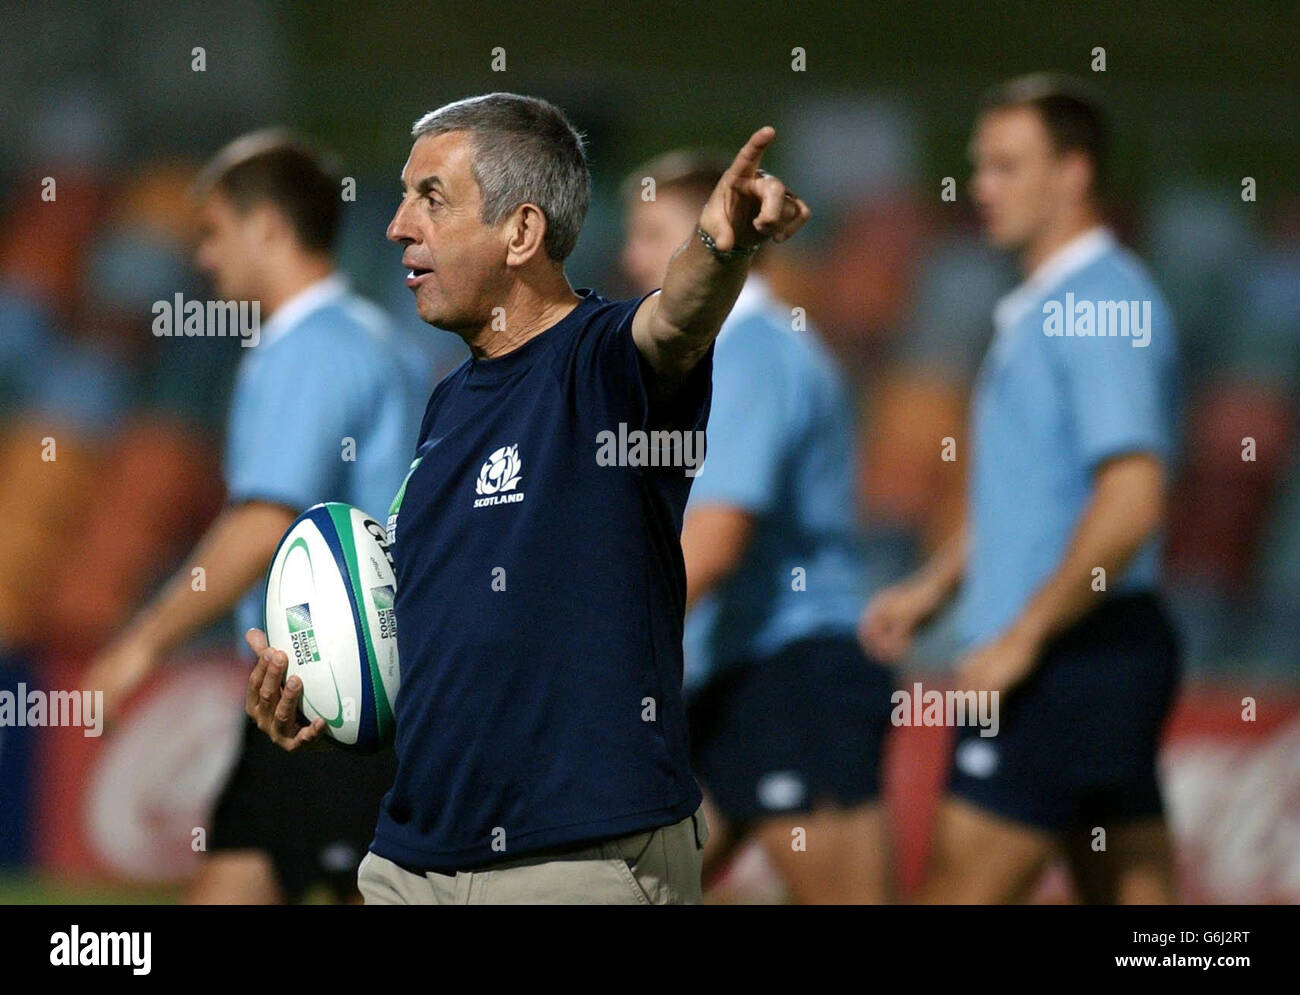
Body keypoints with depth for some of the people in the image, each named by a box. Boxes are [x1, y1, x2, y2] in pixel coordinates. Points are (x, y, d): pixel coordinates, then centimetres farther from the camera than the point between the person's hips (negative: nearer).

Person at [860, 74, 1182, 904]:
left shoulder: (1103, 307, -14)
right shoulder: (1040, 310, 18)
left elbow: (1132, 501, -23)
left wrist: (1023, 635, -20)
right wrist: (933, 587, 21)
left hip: (1073, 654, -10)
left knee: (963, 893, -7)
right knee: (1136, 901, 7)